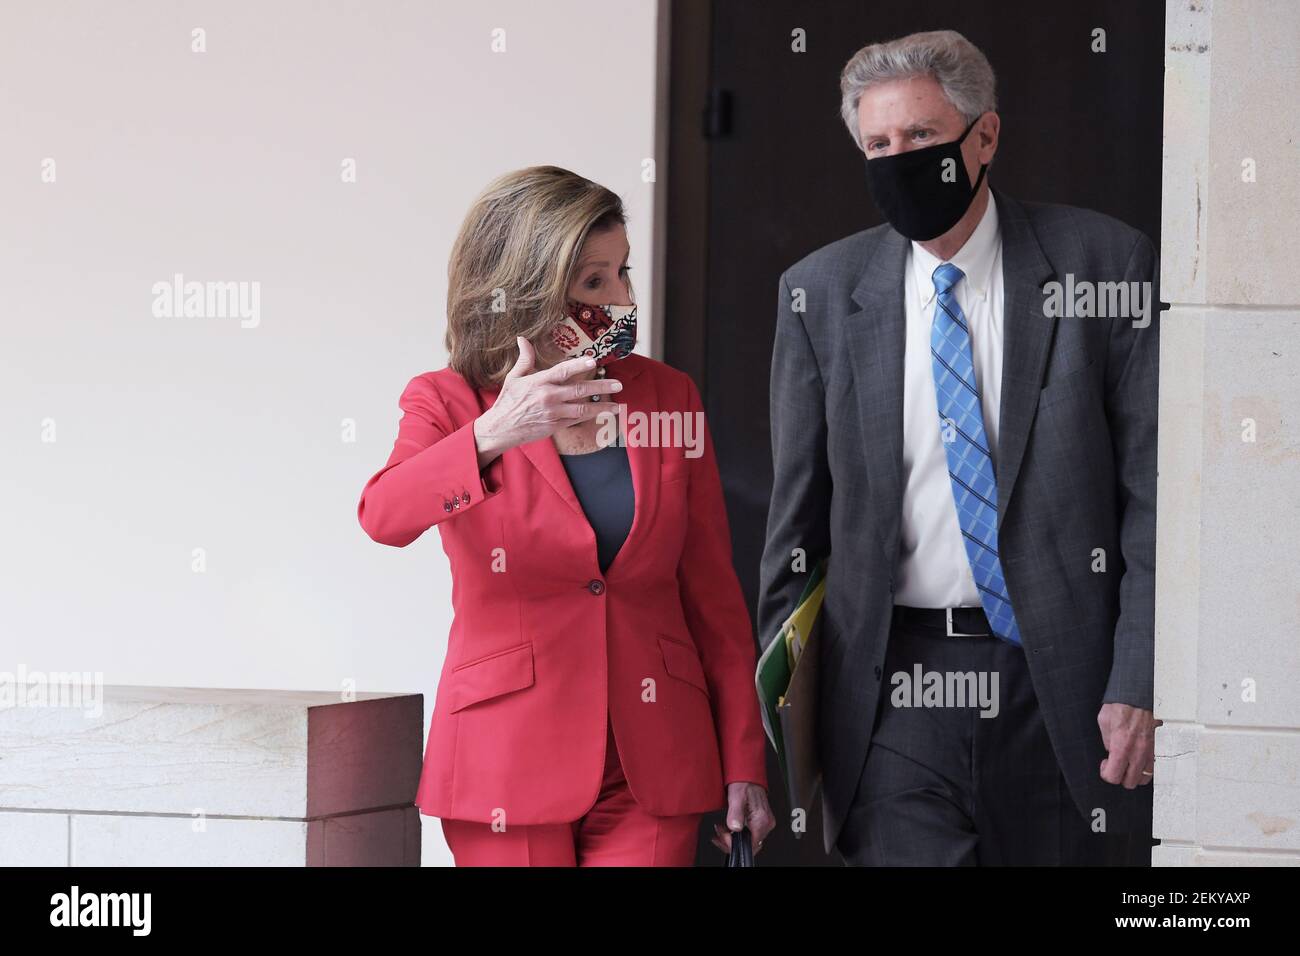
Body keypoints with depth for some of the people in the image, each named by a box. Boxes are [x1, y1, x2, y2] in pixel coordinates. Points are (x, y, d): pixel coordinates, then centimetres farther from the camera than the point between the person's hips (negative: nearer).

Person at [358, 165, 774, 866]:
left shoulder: (668, 397, 8)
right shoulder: (450, 403, -1)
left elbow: (713, 592, 9)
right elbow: (384, 516, -22)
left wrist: (744, 763, 4)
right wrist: (490, 436, -39)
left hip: (652, 769, 2)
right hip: (512, 767, -2)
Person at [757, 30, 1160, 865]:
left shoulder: (1104, 264, -1)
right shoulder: (823, 293, 5)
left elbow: (1153, 497, -2)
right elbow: (799, 514, 10)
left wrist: (1143, 683, -9)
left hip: (1063, 681, -1)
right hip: (893, 689, 1)